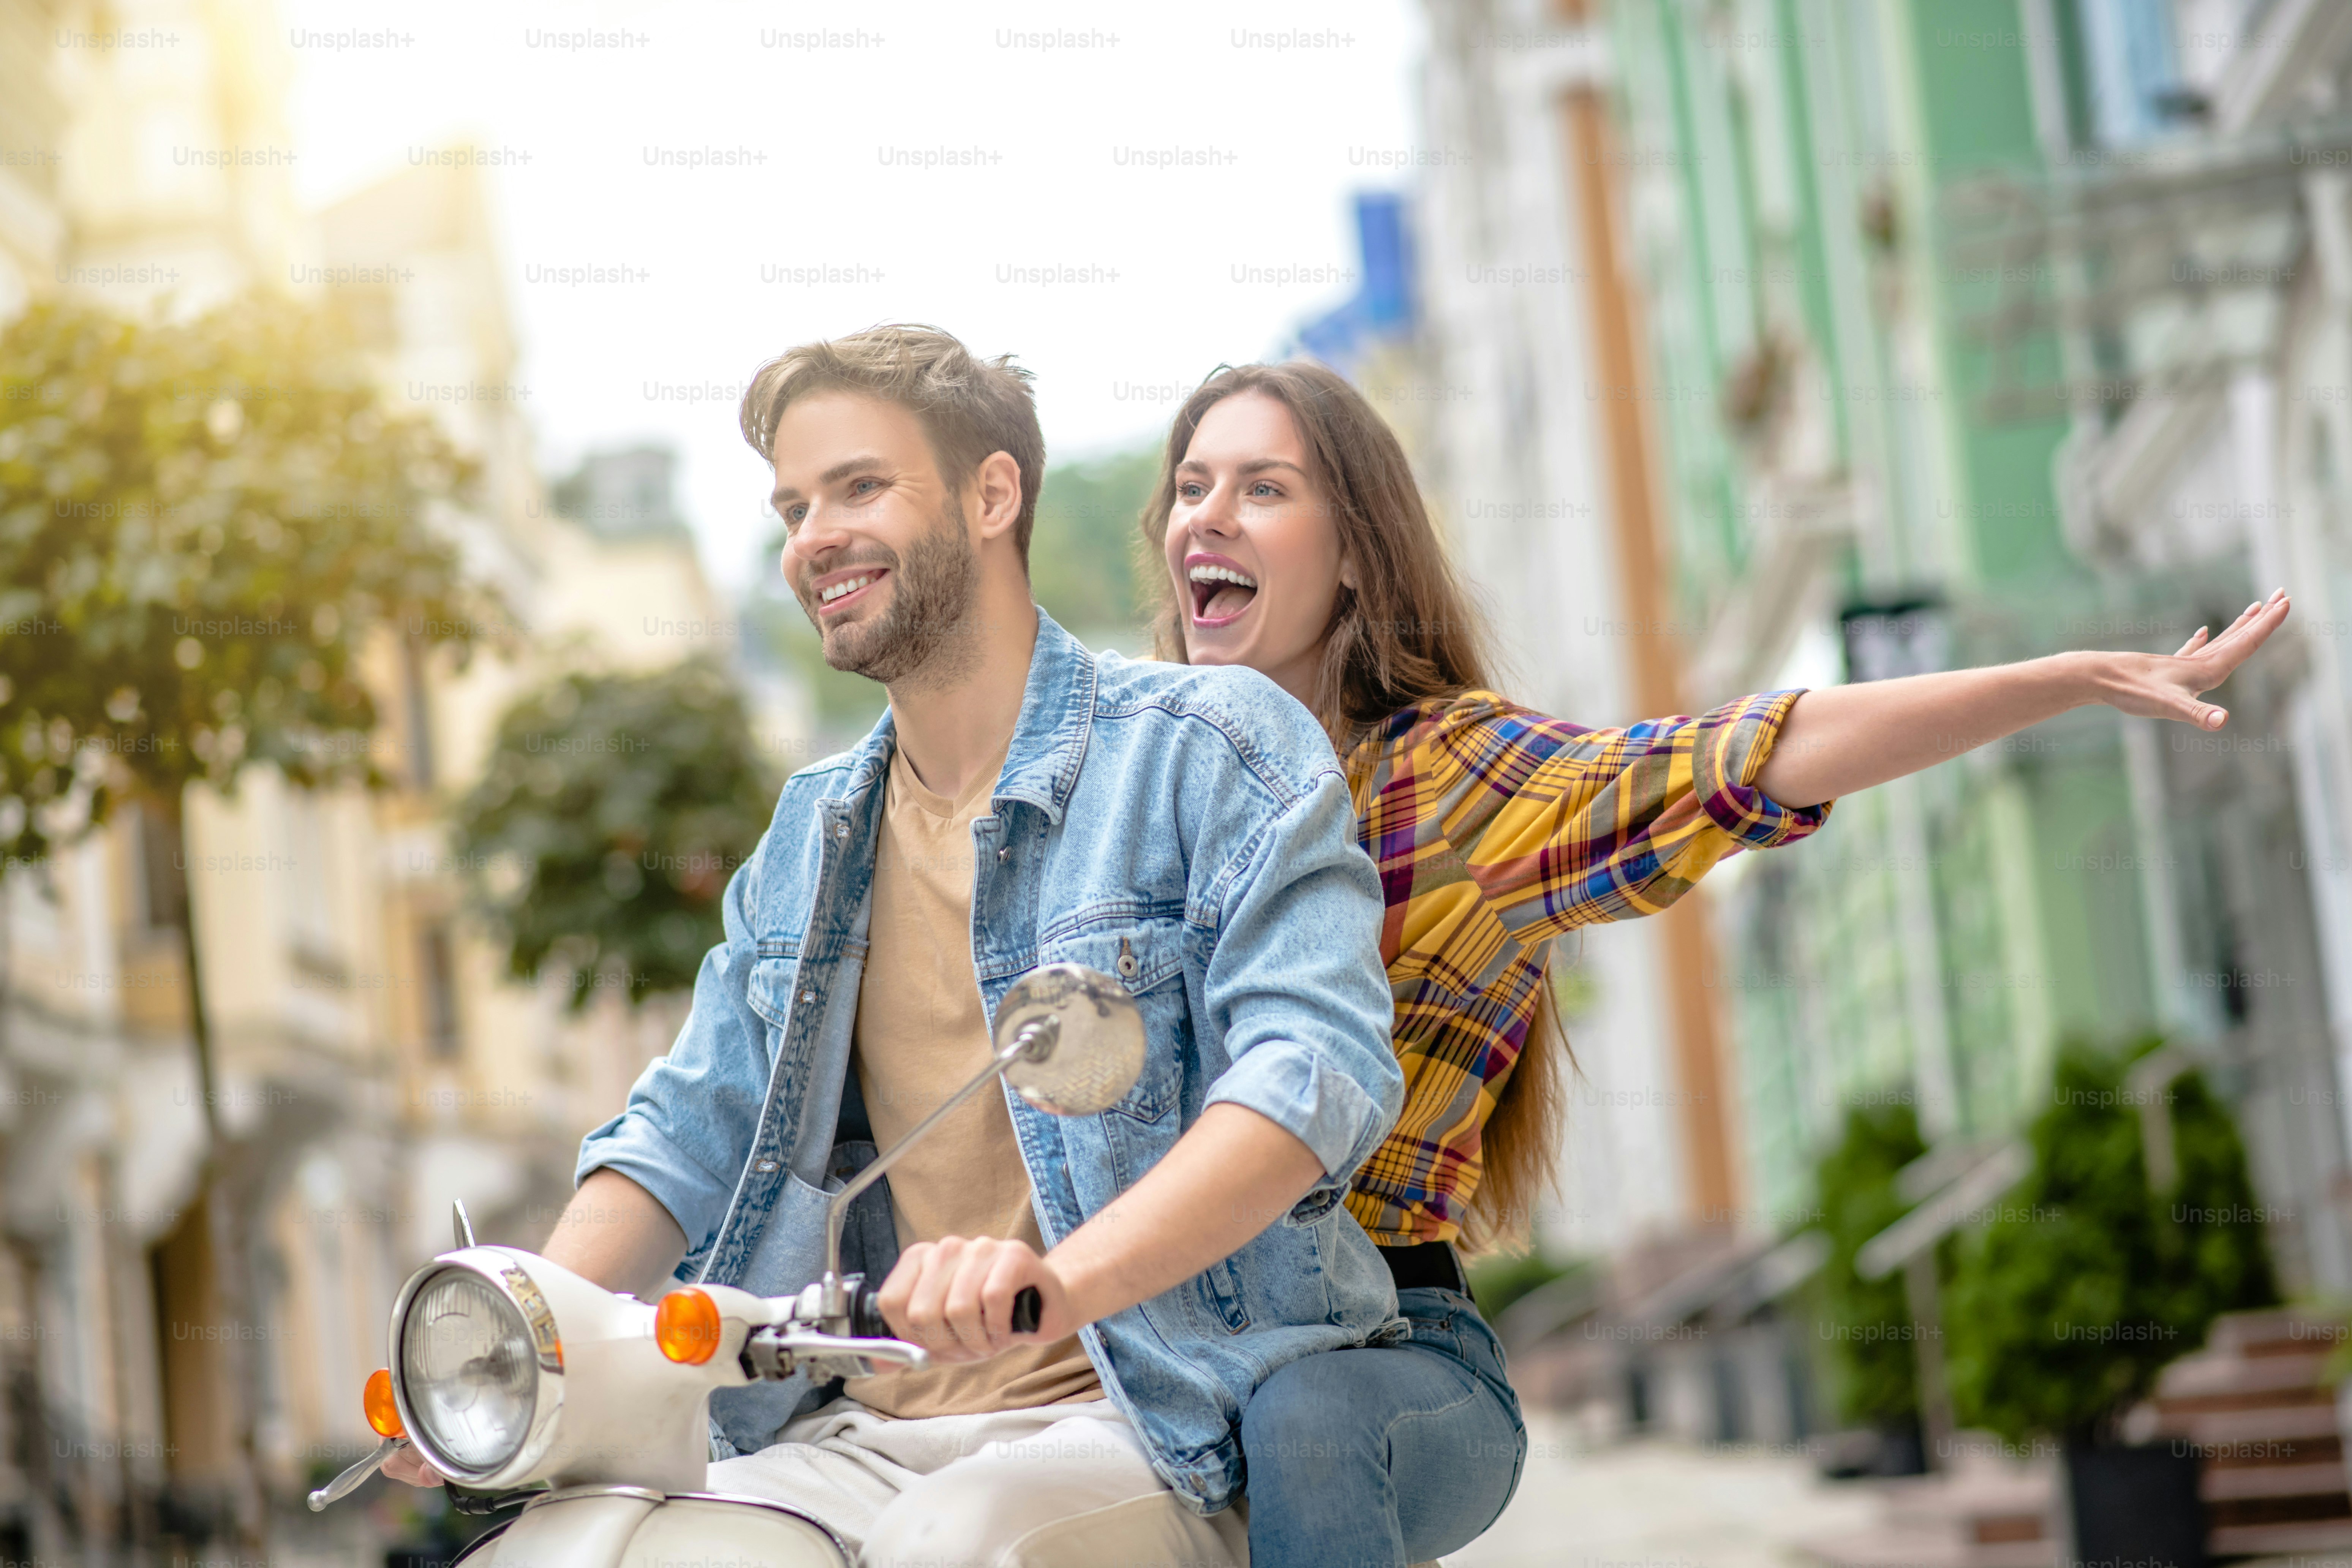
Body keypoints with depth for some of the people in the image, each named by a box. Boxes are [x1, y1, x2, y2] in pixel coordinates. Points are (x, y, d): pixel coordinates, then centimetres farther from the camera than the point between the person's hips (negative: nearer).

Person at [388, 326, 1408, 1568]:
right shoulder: (810, 837, 20)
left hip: (1162, 1429, -6)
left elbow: (1319, 1064, -18)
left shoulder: (1208, 745, -3)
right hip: (867, 1437, 6)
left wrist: (1063, 1280, -35)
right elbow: (689, 1131, 17)